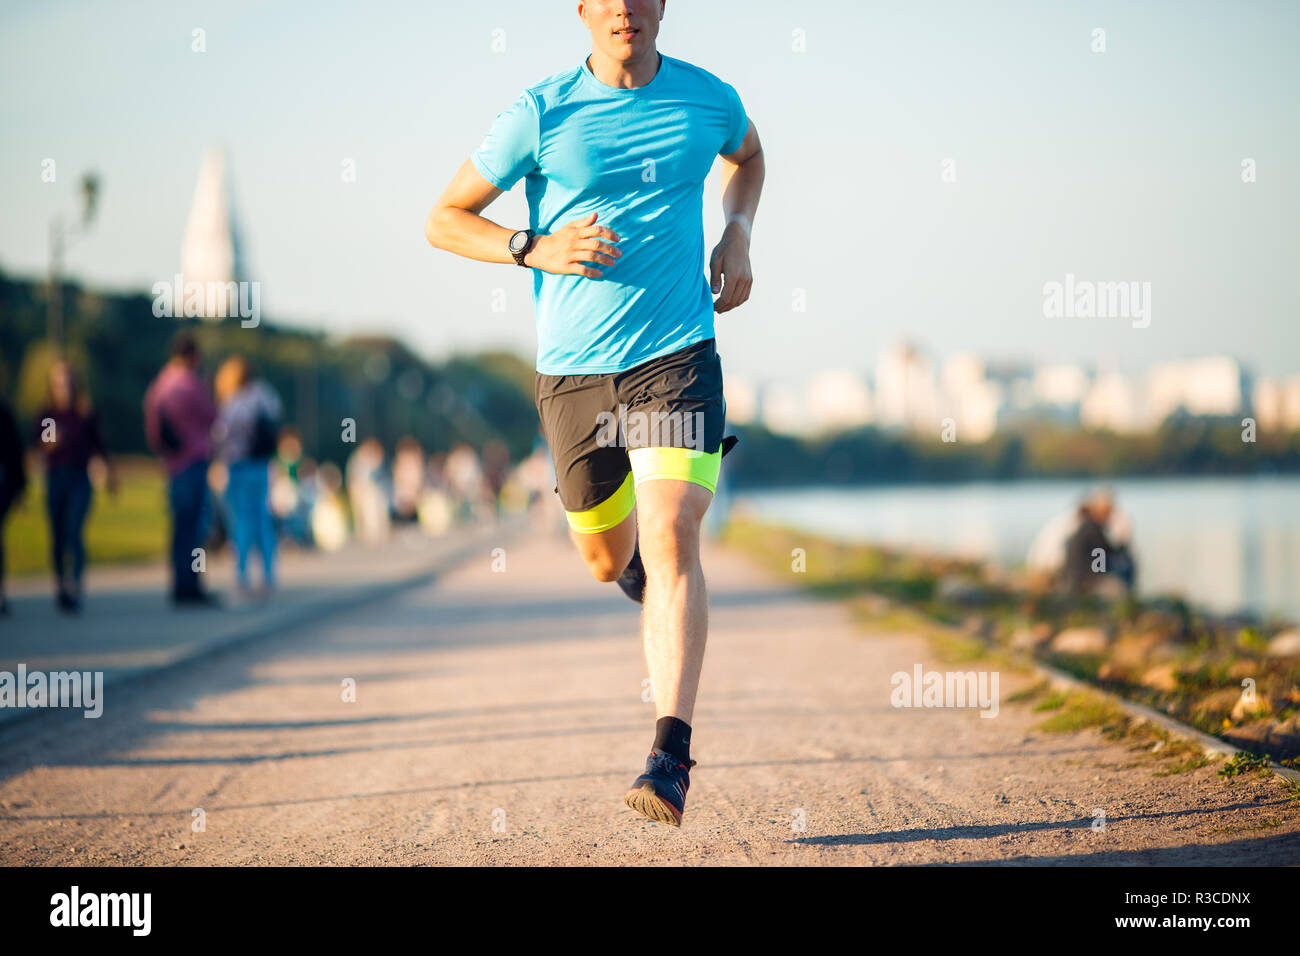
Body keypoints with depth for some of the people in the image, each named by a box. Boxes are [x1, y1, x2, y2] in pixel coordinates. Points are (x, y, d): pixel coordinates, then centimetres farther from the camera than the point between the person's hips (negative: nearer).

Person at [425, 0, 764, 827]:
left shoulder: (709, 99, 2)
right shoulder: (543, 114, -4)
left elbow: (748, 153, 28)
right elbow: (444, 220, 2)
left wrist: (737, 236, 9)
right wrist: (537, 248, -15)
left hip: (678, 355, -1)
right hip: (573, 370, 1)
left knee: (672, 541, -18)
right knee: (608, 559, 14)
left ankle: (672, 756, -21)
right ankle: (649, 584, 53)